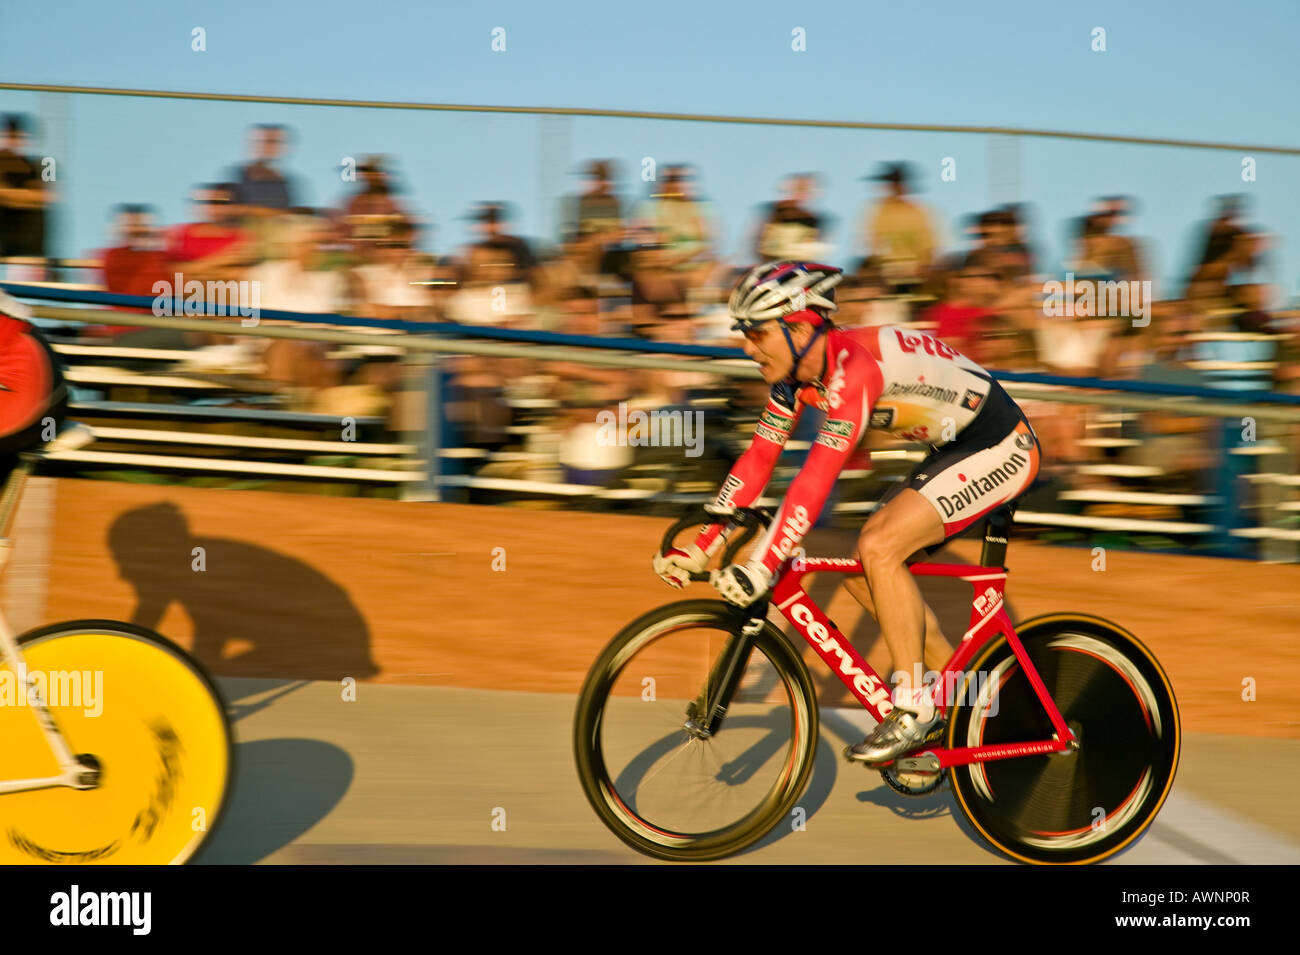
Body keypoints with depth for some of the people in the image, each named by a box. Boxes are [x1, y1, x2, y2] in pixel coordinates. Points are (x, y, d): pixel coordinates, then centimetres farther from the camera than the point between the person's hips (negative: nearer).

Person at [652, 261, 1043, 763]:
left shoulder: (855, 365, -30)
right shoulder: (798, 373, -2)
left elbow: (818, 475, -37)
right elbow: (758, 458, 1)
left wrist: (762, 566, -39)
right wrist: (700, 546, -3)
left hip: (1001, 448, -9)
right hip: (955, 449, 9)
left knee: (879, 549, -20)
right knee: (868, 560, 2)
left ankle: (915, 708, -9)